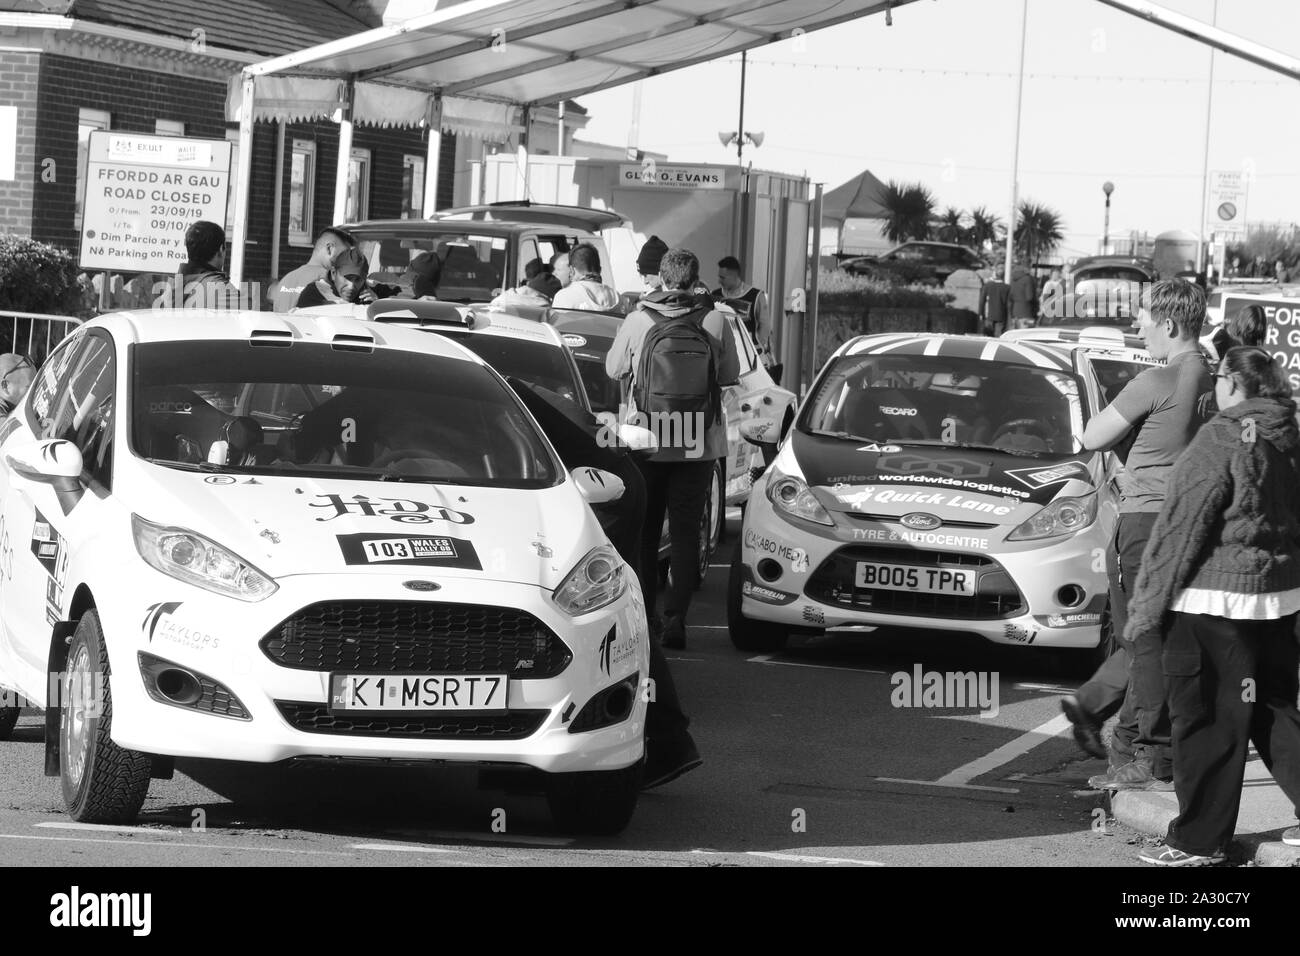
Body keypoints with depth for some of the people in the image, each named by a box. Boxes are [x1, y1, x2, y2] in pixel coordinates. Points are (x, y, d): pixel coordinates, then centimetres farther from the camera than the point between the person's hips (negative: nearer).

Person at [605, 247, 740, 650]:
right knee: (686, 530, 5)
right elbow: (731, 375, 5)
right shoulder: (715, 322, -7)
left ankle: (643, 615, 16)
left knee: (644, 529, 13)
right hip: (700, 444, 0)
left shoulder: (637, 321, -7)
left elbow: (613, 369, 7)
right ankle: (675, 615, -7)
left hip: (647, 441, 0)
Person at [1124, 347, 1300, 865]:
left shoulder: (1222, 439, -16)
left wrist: (1147, 604, -8)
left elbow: (1181, 528, -14)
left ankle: (1198, 840, 6)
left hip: (1215, 595, -8)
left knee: (1206, 717, 0)